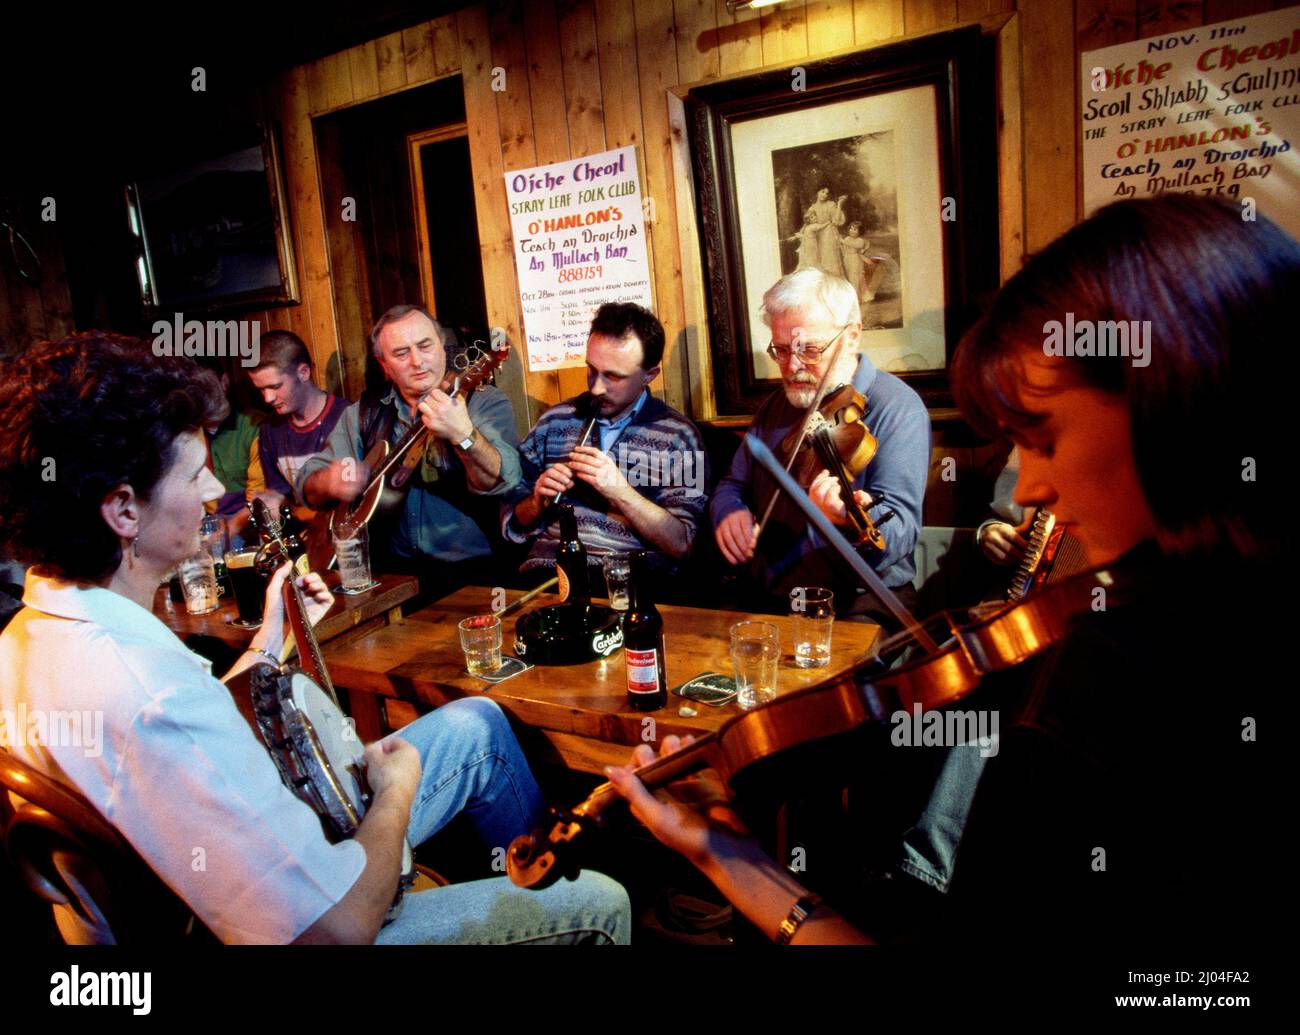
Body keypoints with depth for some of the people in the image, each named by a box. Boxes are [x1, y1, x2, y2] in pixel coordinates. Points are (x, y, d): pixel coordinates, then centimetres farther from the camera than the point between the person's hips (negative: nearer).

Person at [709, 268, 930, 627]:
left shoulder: (896, 408, -9)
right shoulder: (775, 407, 12)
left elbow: (899, 530, -20)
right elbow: (734, 484, 20)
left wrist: (850, 520, -43)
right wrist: (729, 510, -5)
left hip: (860, 606, -5)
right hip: (767, 602, 6)